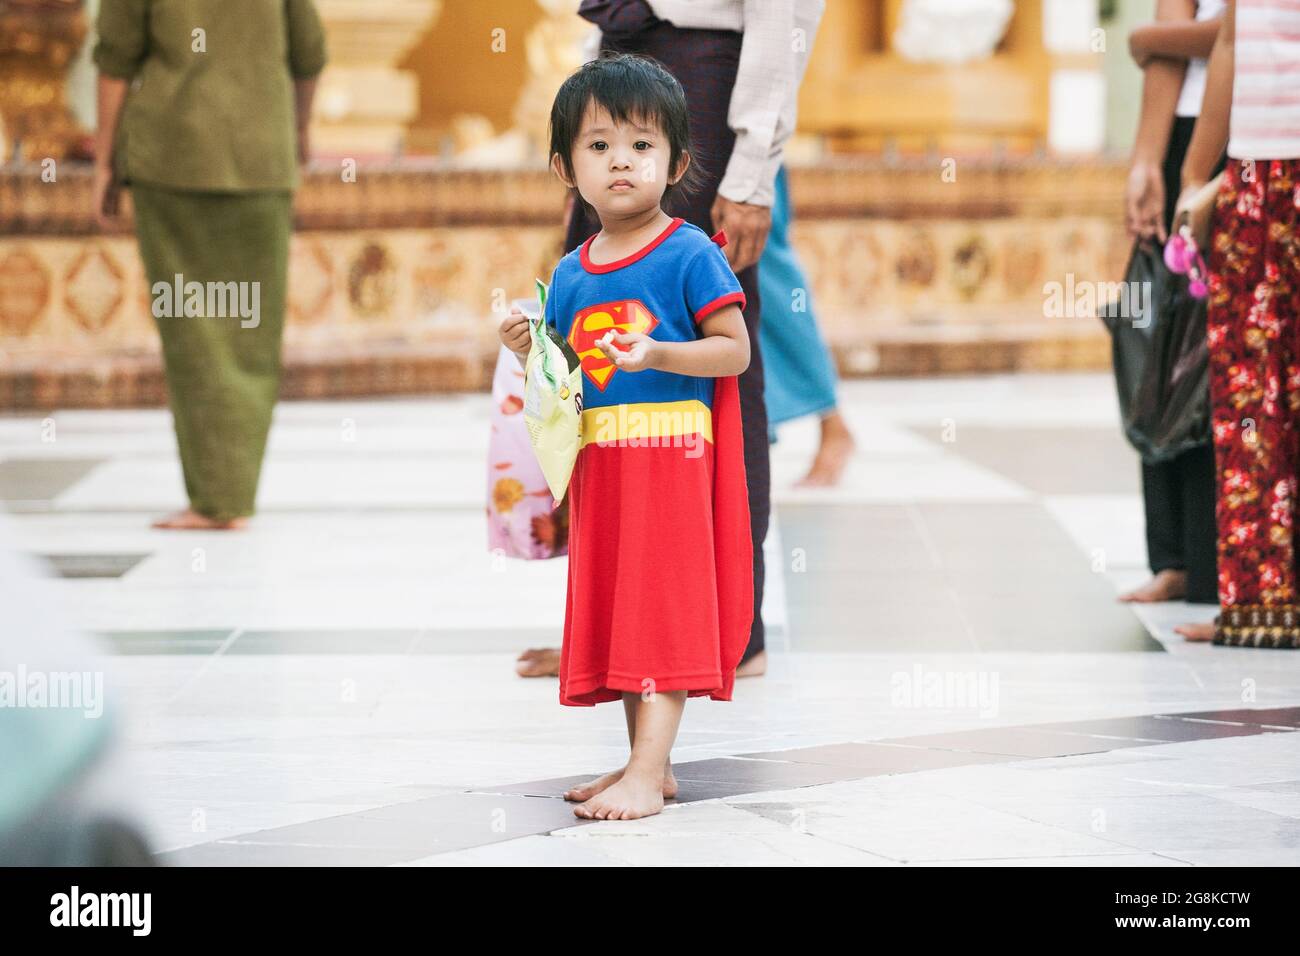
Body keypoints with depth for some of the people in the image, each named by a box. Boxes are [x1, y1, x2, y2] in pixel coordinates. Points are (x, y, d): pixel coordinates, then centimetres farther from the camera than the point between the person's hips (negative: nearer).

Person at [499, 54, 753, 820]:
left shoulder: (689, 254, -8)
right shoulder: (571, 275, 10)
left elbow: (735, 350, -11)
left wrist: (657, 355, -23)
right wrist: (528, 351, -3)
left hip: (672, 456, -7)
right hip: (598, 464, 7)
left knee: (665, 610, -8)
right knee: (615, 608, 12)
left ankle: (648, 772, -10)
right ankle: (647, 763, 21)